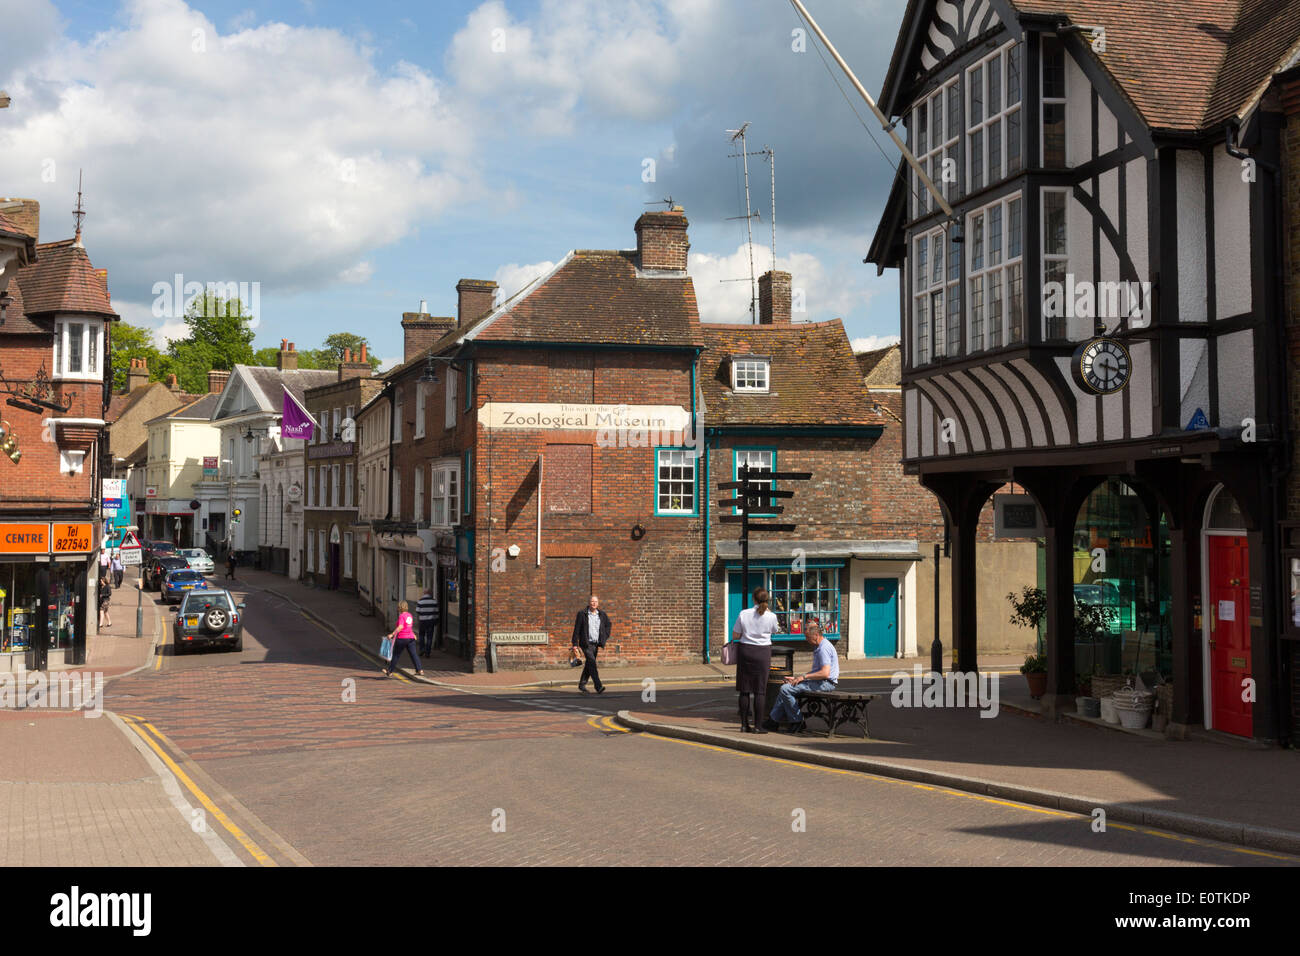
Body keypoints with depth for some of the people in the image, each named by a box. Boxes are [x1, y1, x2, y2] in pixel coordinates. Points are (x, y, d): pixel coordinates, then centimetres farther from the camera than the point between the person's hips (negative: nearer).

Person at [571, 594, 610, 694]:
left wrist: (606, 637, 13)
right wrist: (575, 644, -8)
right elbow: (577, 629, -5)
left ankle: (582, 684, 25)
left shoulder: (602, 615, 7)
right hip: (586, 643, -5)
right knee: (592, 662, -17)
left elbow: (608, 625, 25)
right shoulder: (582, 614, -5)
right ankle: (598, 686, -21)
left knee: (589, 665, 12)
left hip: (596, 644, 5)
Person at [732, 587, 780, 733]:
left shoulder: (743, 614, -6)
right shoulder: (771, 616, -7)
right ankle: (757, 725, 3)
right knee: (760, 690, 4)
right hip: (763, 652, -1)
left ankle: (745, 724, 13)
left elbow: (735, 636, -1)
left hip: (745, 651, 1)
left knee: (744, 689, 10)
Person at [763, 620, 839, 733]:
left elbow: (825, 673, -26)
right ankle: (773, 721, 4)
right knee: (785, 687, 6)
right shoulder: (818, 647, 18)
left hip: (825, 684, -11)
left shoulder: (824, 648, -17)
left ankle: (797, 721, -6)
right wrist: (796, 678, 14)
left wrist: (804, 676, -17)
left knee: (786, 689, -16)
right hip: (818, 682, 11)